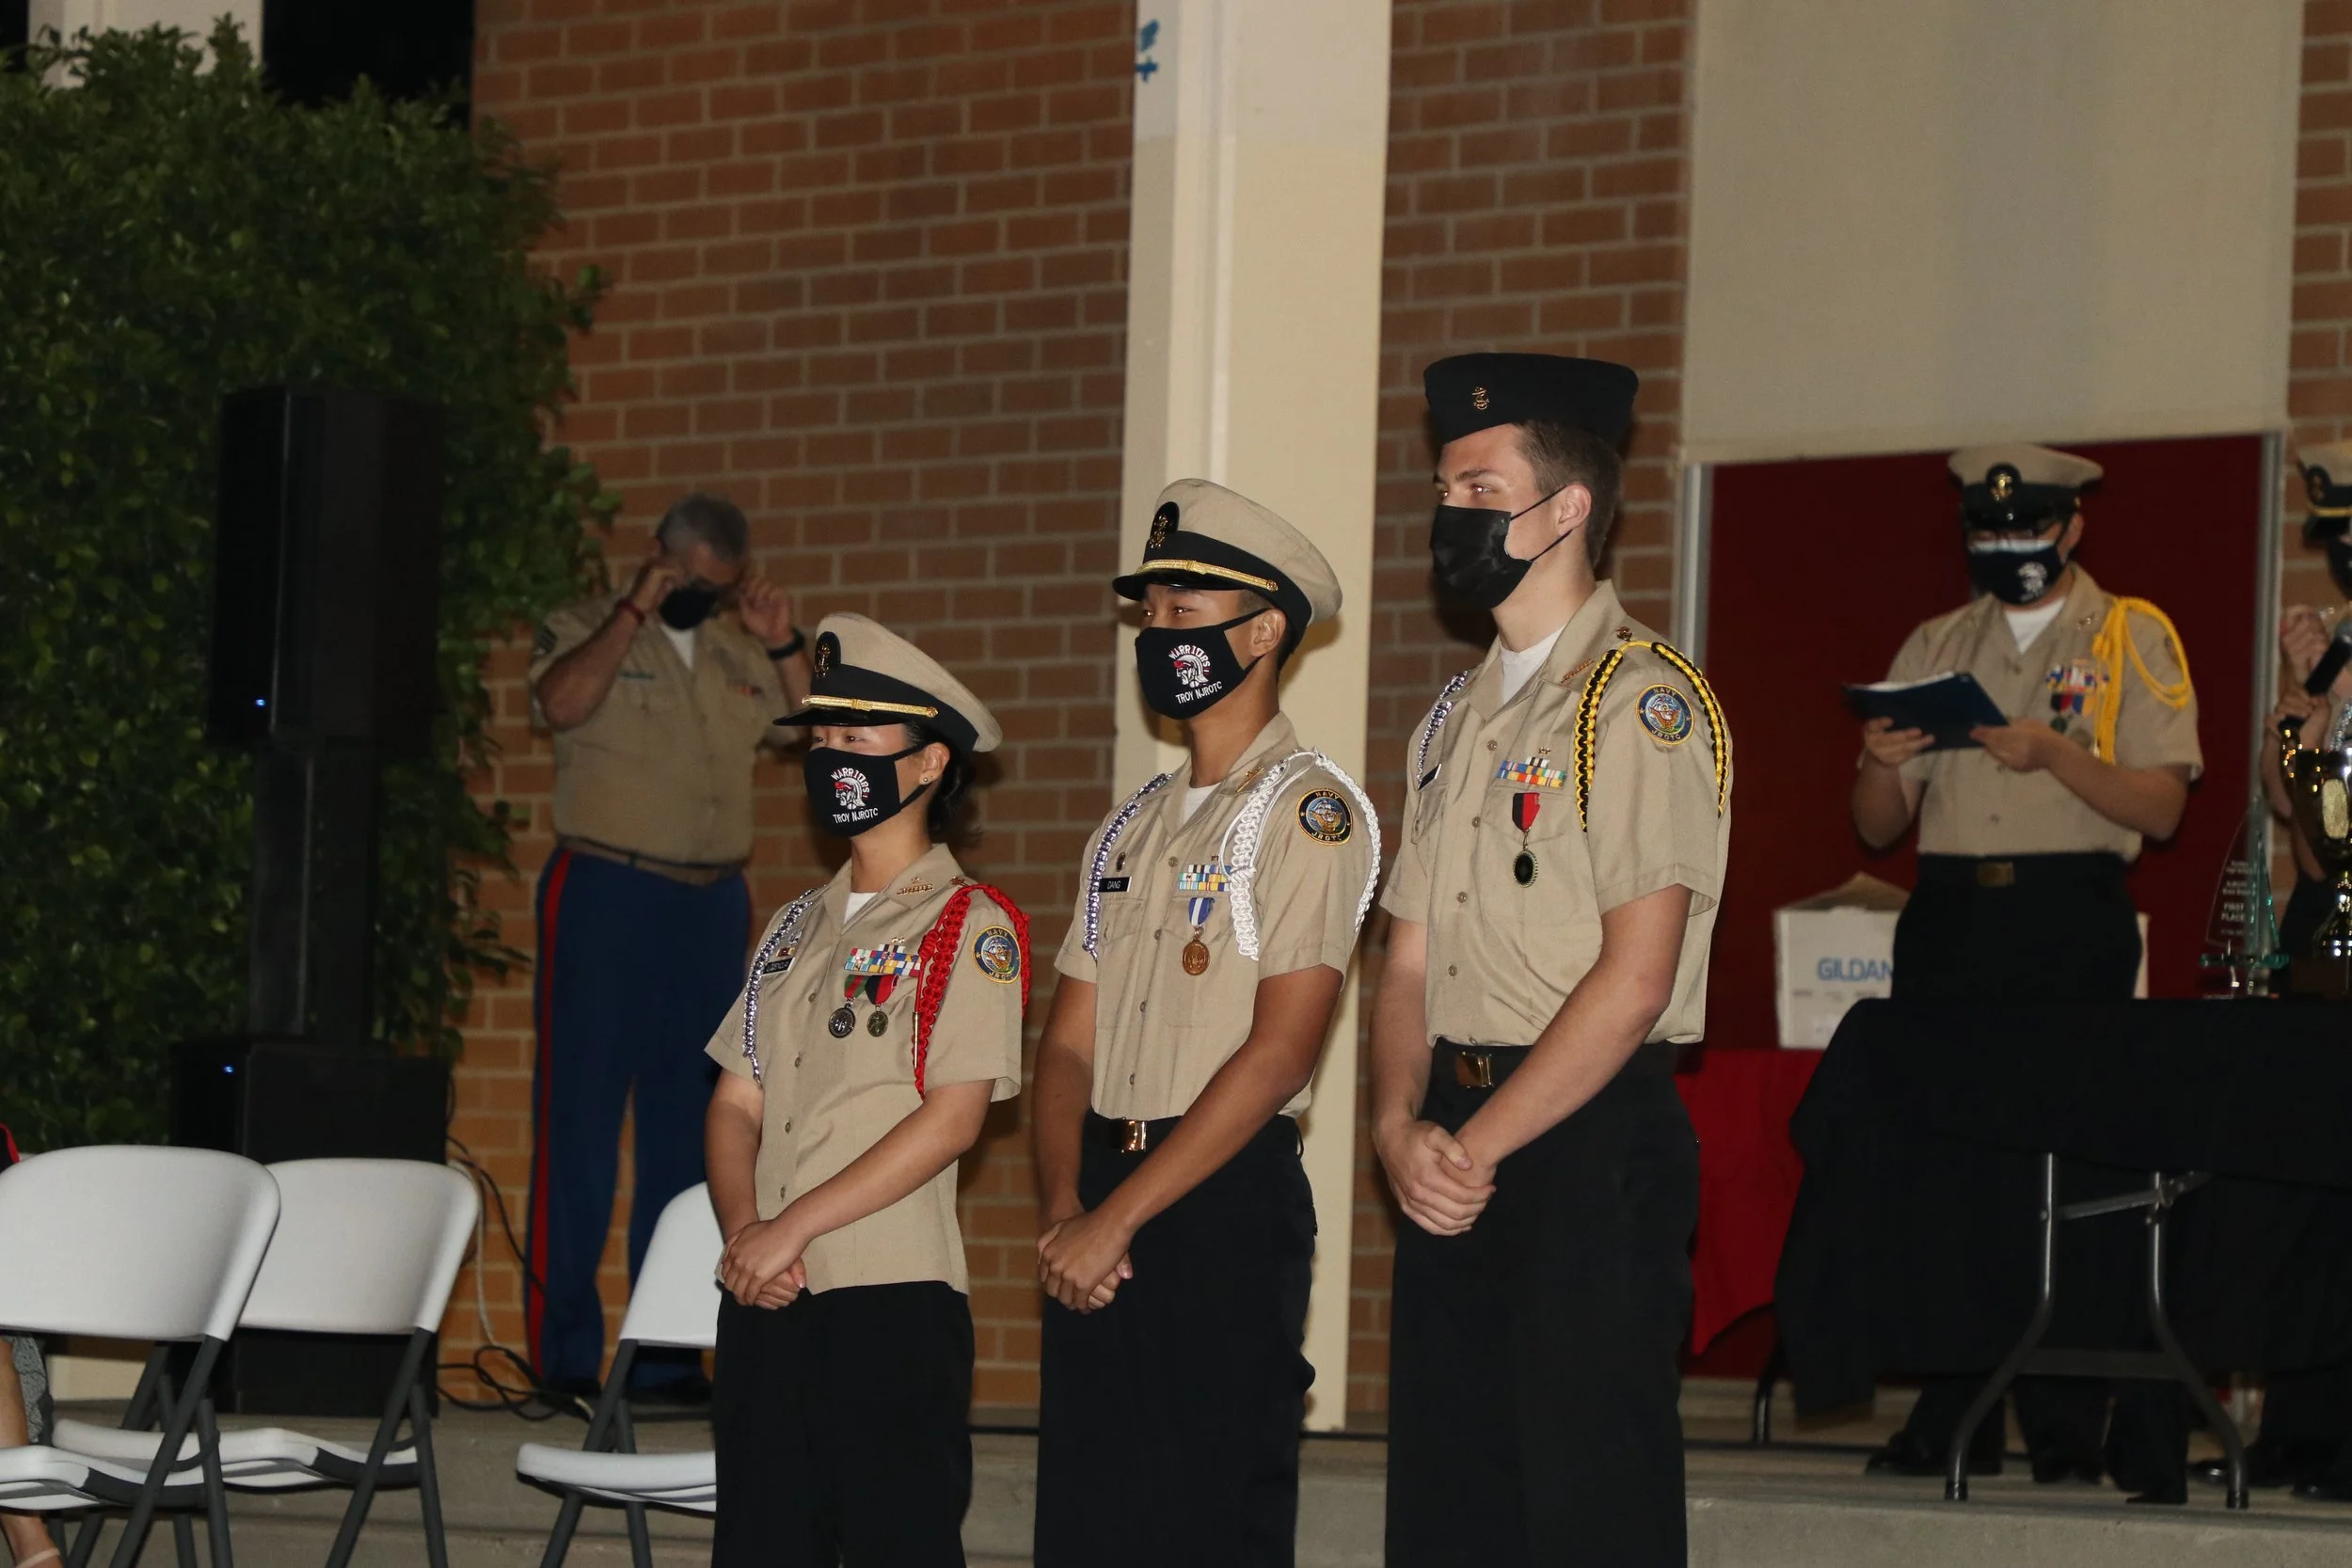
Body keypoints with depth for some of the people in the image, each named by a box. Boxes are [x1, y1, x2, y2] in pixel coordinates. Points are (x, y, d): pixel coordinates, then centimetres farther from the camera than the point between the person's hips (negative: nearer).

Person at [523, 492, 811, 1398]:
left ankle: (667, 1351, 10)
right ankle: (564, 1349, -3)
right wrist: (635, 612, -17)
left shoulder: (740, 657, 15)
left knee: (688, 1129, 6)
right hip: (604, 892, -5)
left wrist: (783, 645, 1)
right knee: (580, 1119, -4)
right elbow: (561, 703, -19)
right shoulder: (587, 630, 0)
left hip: (712, 904, 5)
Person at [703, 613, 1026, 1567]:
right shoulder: (796, 931, 18)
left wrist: (791, 1228, -14)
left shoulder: (969, 927, -3)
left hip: (895, 1304, -6)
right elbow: (737, 1103, 14)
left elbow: (951, 1120, -11)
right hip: (764, 1303, 6)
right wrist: (743, 1230, -6)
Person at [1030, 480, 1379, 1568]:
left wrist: (1118, 1219, -14)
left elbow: (1279, 1051, -13)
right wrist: (1061, 1212, -4)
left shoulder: (1309, 811, -5)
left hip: (1227, 1205, -7)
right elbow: (1069, 1043, 15)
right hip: (1098, 1231, 7)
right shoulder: (1129, 832, 19)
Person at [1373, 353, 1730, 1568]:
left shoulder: (1641, 699, -8)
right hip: (1456, 1155, 8)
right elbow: (1409, 963, 15)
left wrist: (1479, 1145, -14)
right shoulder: (1457, 717, 18)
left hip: (1592, 1148, -8)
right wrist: (1400, 1126, -4)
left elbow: (1635, 975, -15)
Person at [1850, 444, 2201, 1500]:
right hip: (1949, 921, 4)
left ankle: (2070, 1424, -4)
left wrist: (2053, 752, -19)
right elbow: (1879, 828, 15)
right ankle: (1950, 1420, 7)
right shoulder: (1934, 648, 18)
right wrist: (1882, 763, -7)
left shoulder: (2131, 639, 6)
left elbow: (2161, 807, -5)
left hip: (2071, 924, -4)